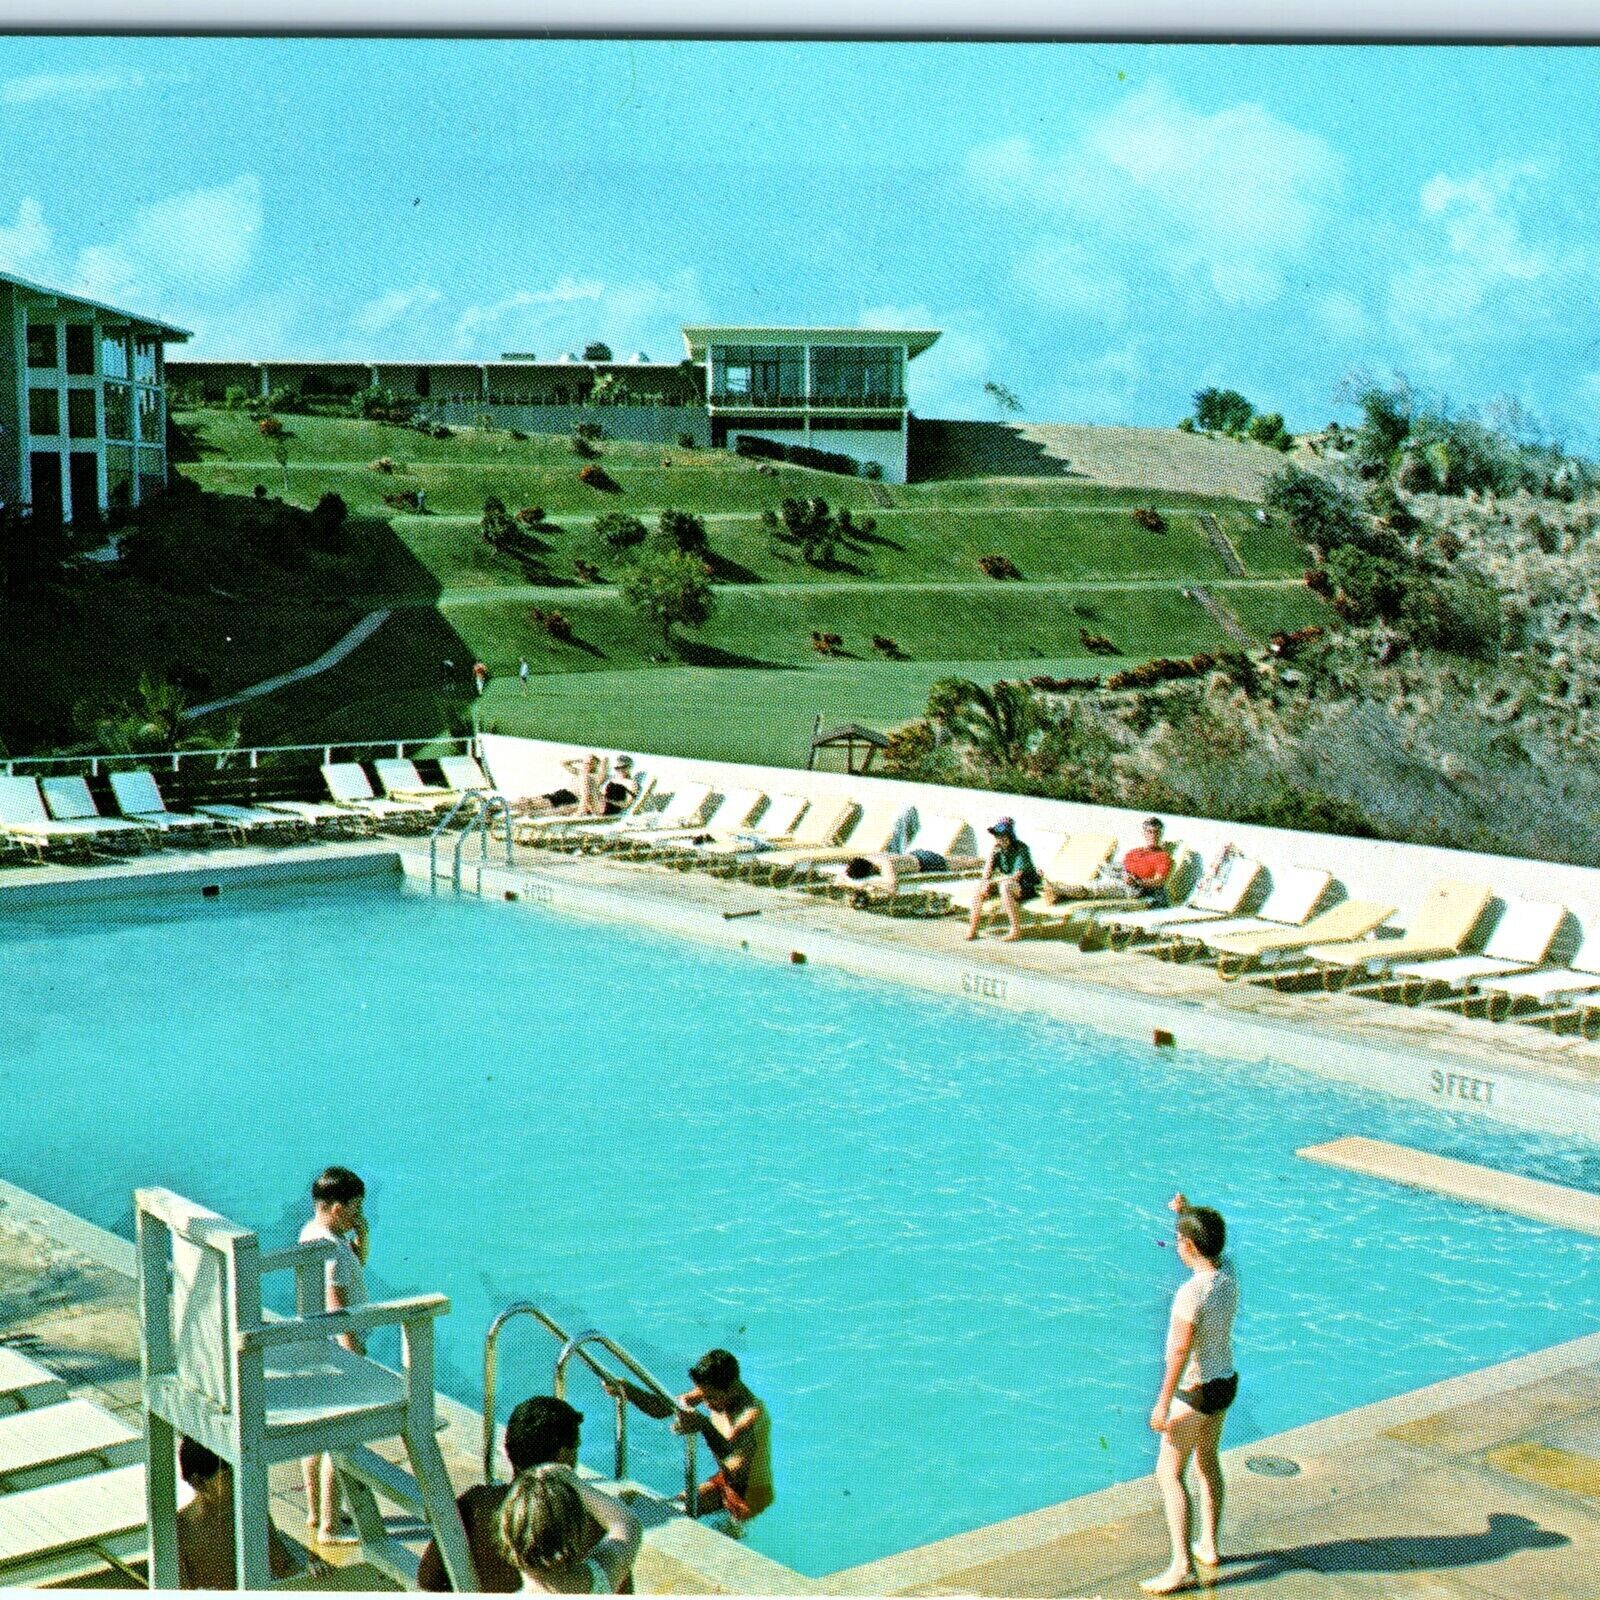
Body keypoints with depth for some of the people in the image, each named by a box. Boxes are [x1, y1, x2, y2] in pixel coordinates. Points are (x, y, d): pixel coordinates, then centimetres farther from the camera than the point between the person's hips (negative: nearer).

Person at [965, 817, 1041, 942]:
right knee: (980, 888, -10)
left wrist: (993, 880, -20)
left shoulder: (1021, 849, -20)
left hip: (1028, 886, -7)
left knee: (1005, 886, -37)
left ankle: (1016, 929, -31)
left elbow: (1015, 876, -27)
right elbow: (986, 875, -5)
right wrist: (992, 852, -18)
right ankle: (972, 928, -9)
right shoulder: (998, 850, -1)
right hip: (1007, 884, 7)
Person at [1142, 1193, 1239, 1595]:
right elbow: (1211, 1242, 19)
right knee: (1208, 1461, 24)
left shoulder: (1192, 1293, -28)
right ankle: (1209, 1546, 36)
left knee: (1169, 1474, -1)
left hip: (1196, 1390, -9)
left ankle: (1181, 1567, -3)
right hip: (1226, 1381, 9)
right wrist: (1185, 1211, 5)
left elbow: (1179, 1353, -25)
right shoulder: (1229, 1272, -5)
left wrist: (1163, 1404, -19)